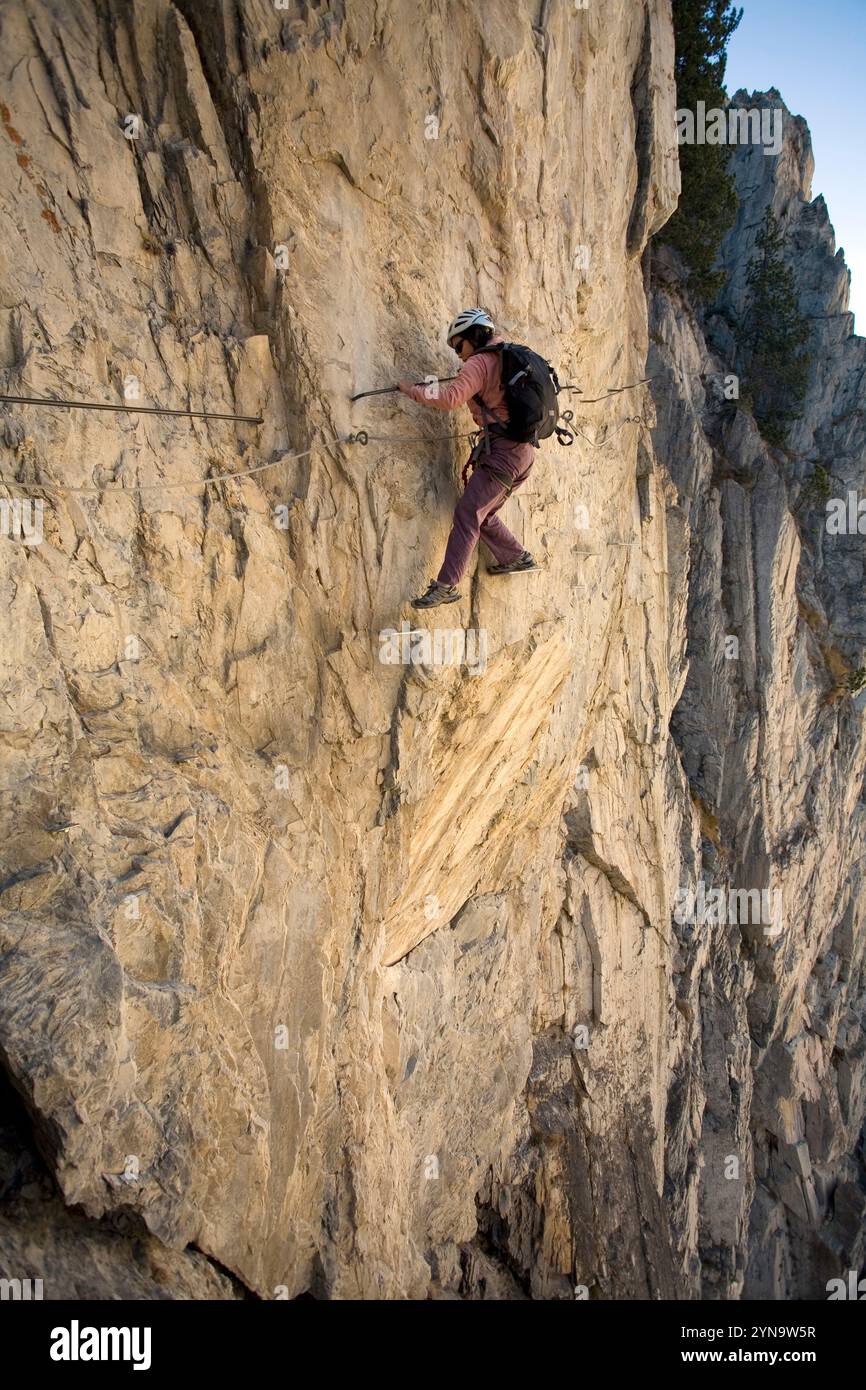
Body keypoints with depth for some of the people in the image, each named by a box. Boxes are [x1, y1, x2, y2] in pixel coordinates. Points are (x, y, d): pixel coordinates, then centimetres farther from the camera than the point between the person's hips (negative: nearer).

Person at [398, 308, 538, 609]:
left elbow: (450, 398, -20)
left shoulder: (480, 363, -8)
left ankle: (446, 585, -16)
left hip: (503, 450, -9)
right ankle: (517, 558, 26)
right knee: (483, 513, 19)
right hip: (524, 450, 9)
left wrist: (413, 390, -10)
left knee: (467, 513, -12)